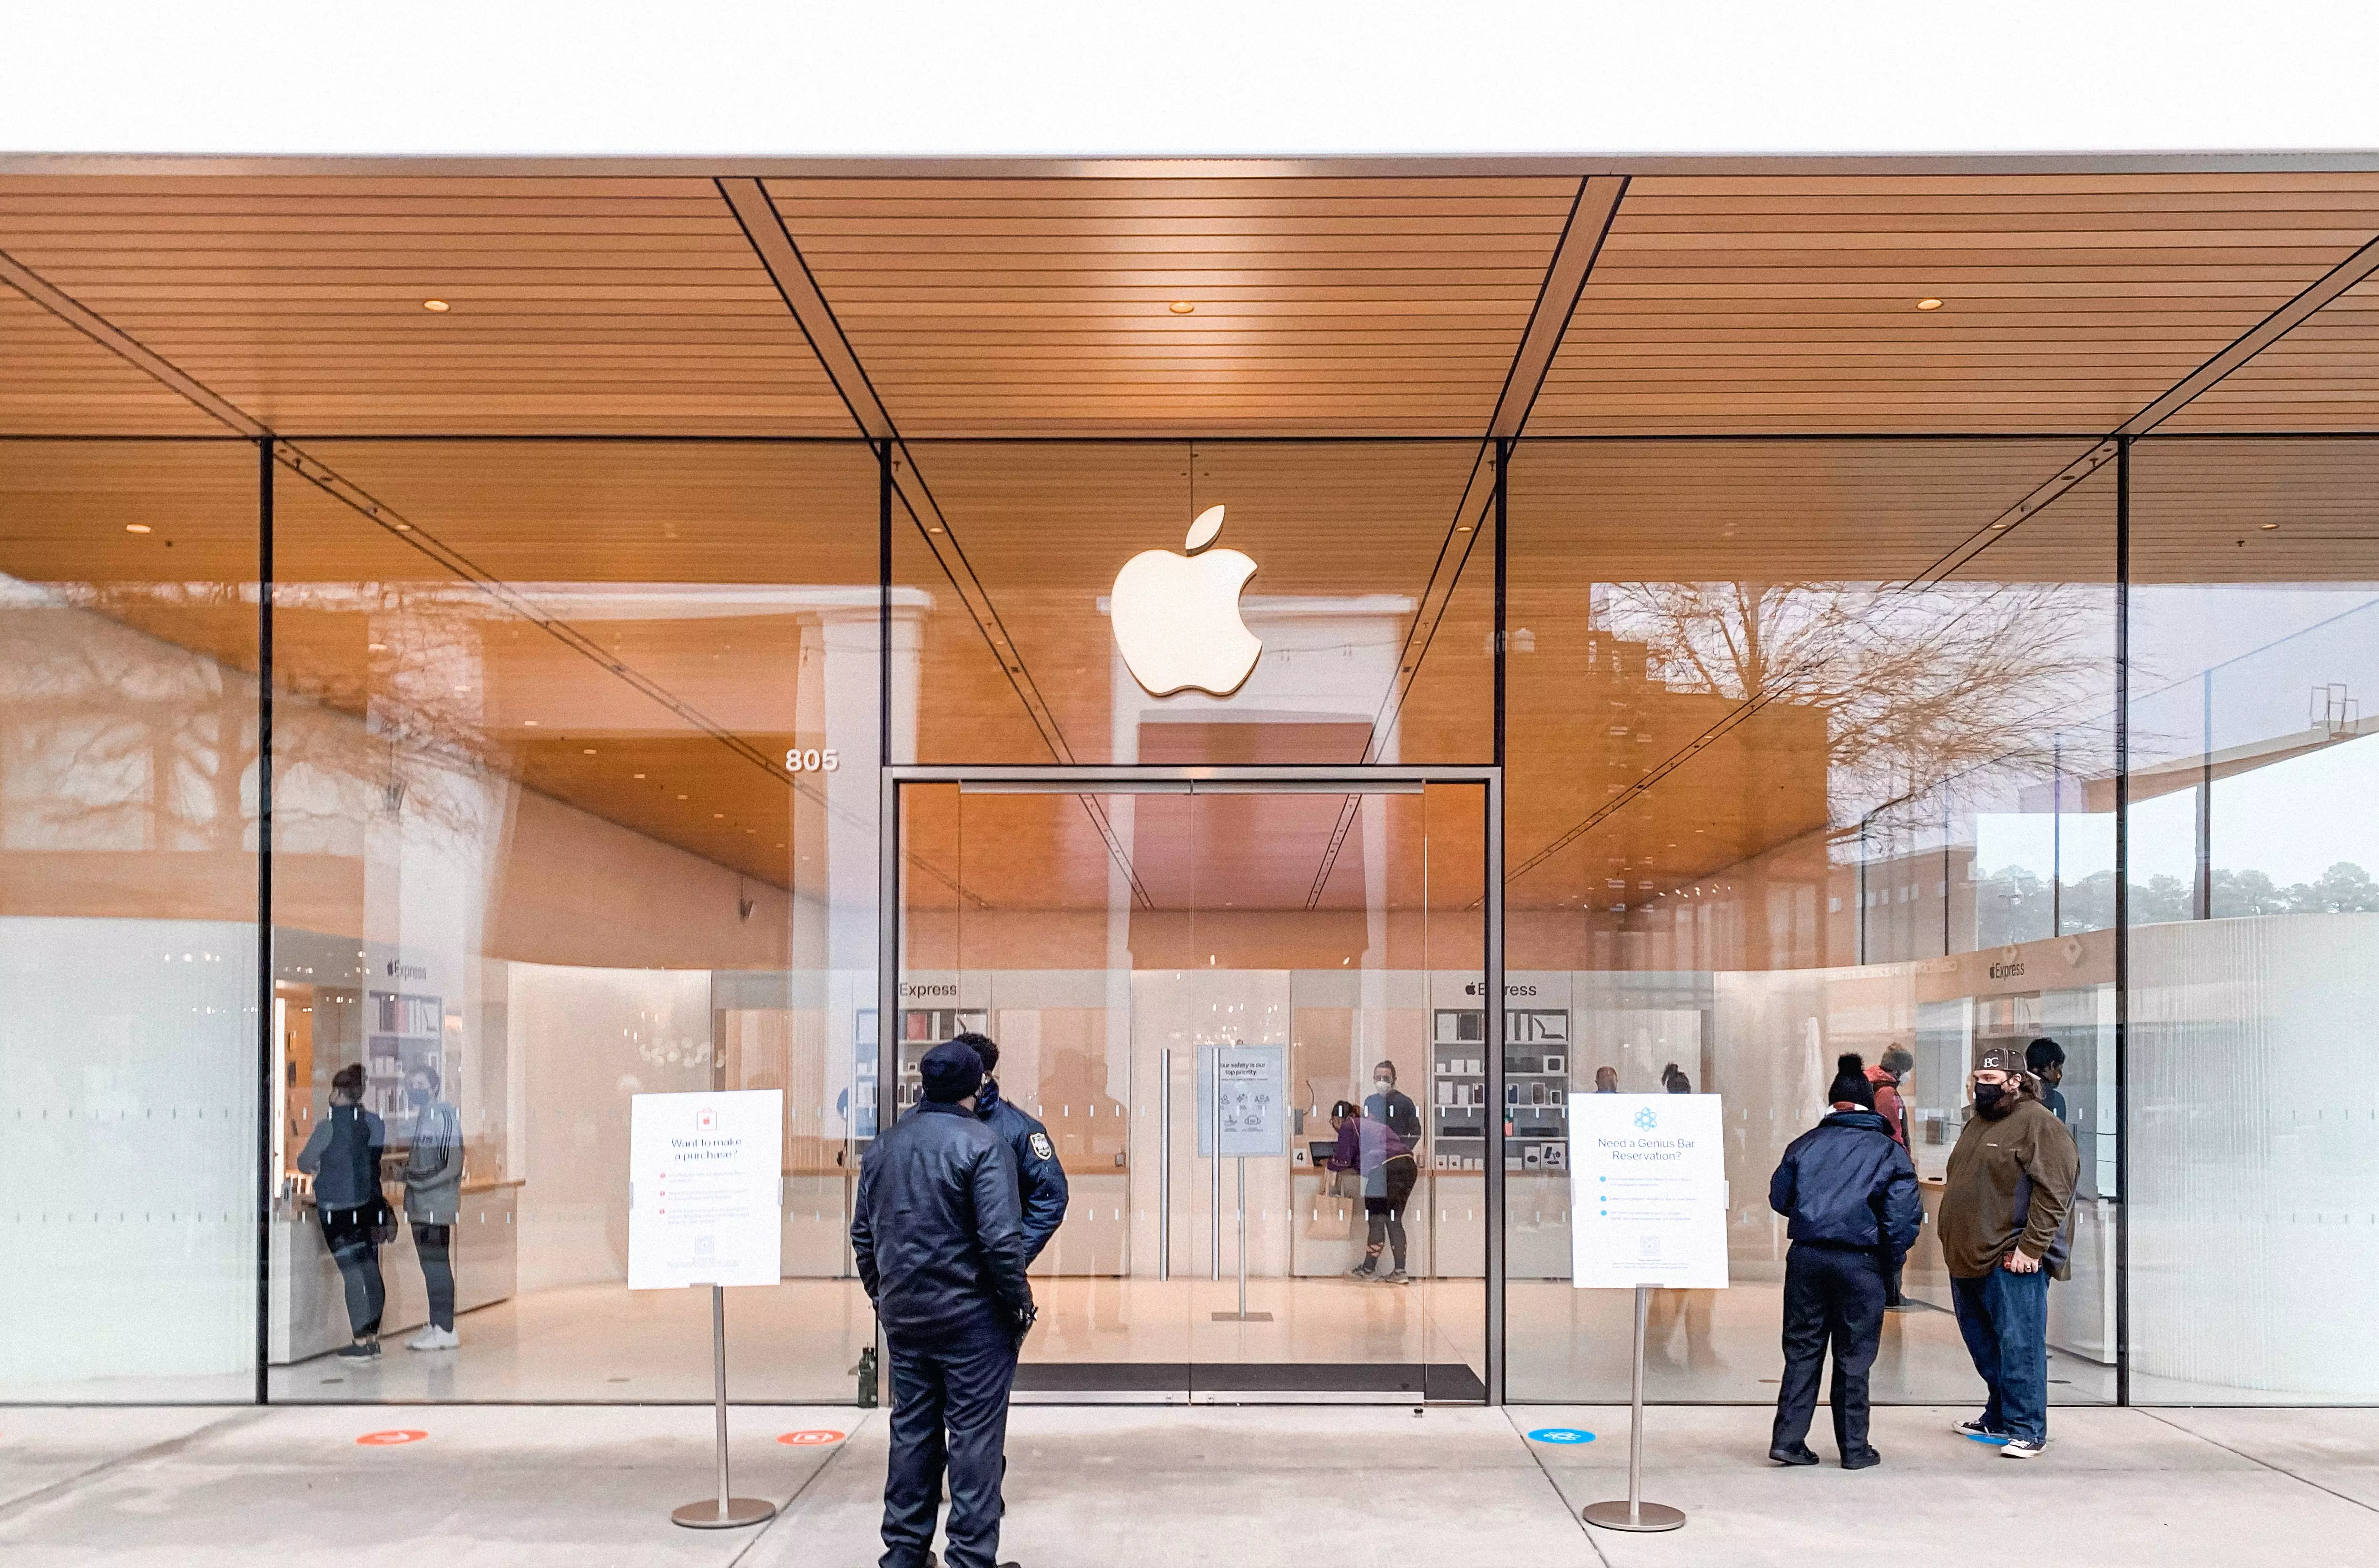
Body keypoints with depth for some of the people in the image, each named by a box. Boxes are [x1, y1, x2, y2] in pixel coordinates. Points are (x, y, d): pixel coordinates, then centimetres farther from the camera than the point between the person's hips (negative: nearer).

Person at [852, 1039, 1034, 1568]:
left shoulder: (883, 1147, 8)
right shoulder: (981, 1143, -13)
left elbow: (863, 1235, 14)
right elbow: (1001, 1239, -19)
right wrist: (1020, 1304, -8)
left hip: (902, 1317, 6)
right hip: (972, 1316, -6)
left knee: (911, 1432, 14)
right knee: (975, 1436, 1)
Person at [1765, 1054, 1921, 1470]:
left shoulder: (1806, 1144, 7)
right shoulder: (1889, 1151, 1)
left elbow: (1779, 1198, 11)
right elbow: (1904, 1217, -6)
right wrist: (1889, 1264, 6)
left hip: (1806, 1257, 2)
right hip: (1859, 1262, -2)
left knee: (1802, 1350, 10)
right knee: (1853, 1358, 7)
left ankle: (1788, 1440, 7)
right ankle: (1854, 1448, 14)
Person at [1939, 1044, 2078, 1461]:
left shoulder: (2038, 1123, -9)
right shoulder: (1979, 1123, 19)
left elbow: (2054, 1192, -17)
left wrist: (2031, 1247, -20)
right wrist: (1954, 1245, 22)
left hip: (2012, 1263, -9)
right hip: (1968, 1260, 9)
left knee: (2019, 1346, -6)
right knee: (1983, 1346, 15)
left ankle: (2026, 1430, 0)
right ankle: (1999, 1418, 26)